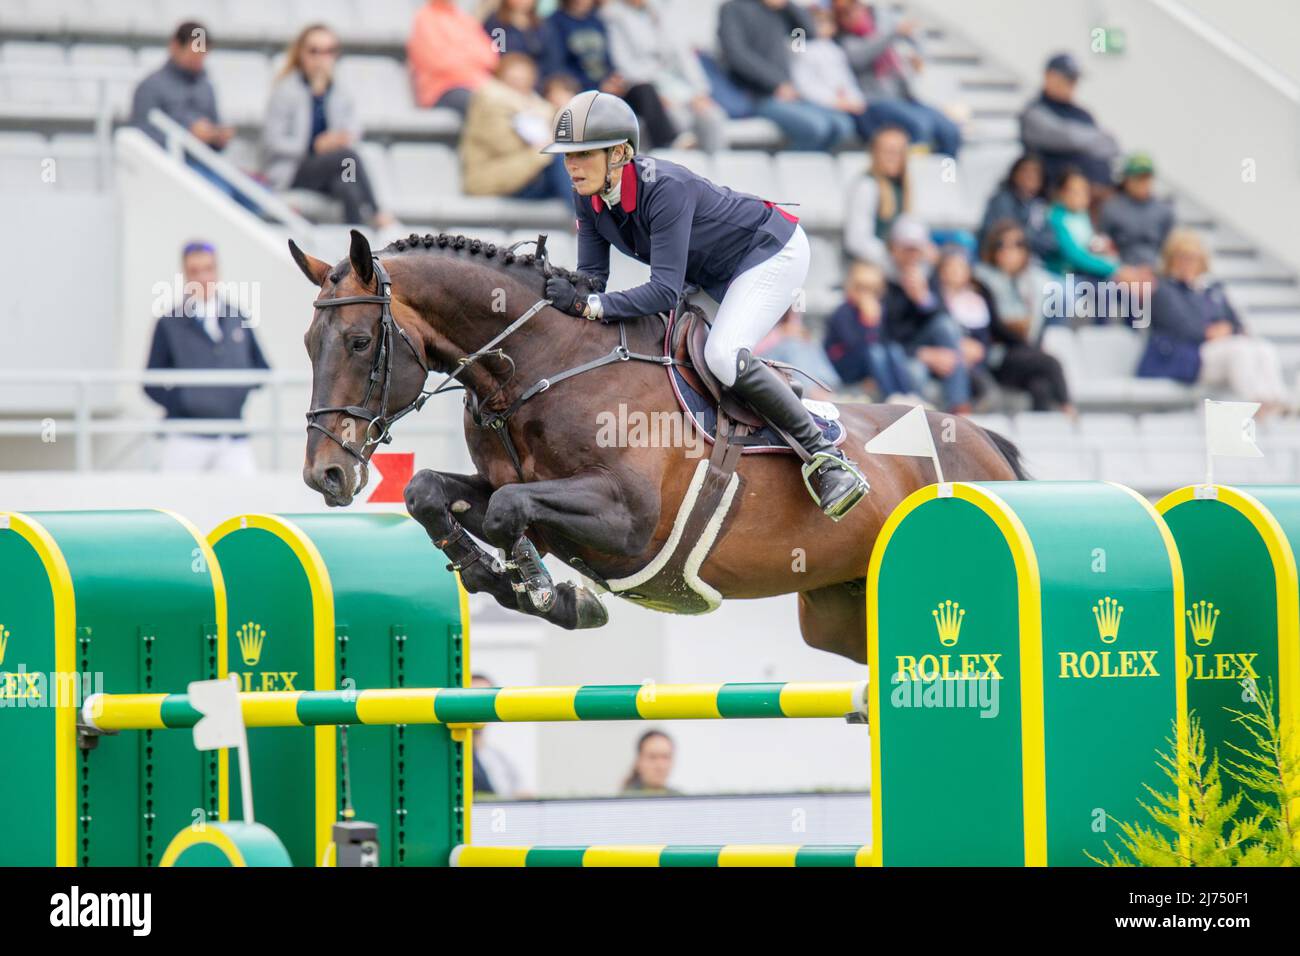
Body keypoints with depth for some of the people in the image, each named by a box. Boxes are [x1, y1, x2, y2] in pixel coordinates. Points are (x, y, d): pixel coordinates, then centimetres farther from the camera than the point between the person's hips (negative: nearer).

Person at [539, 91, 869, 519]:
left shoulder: (664, 189, -35)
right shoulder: (588, 197, -12)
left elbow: (665, 292, -39)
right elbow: (592, 274, -8)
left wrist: (589, 305, -46)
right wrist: (562, 291, -29)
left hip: (771, 254, -9)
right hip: (711, 273, 9)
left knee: (722, 355, -30)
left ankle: (827, 459, -19)